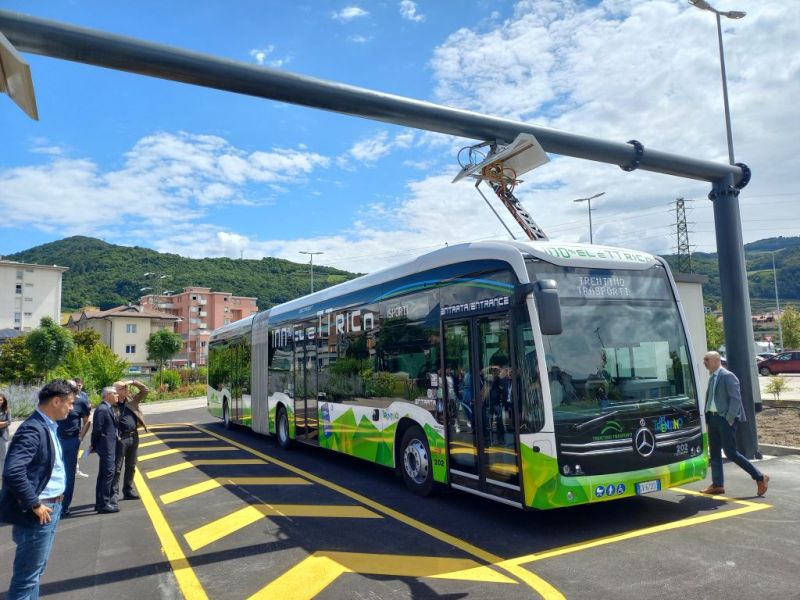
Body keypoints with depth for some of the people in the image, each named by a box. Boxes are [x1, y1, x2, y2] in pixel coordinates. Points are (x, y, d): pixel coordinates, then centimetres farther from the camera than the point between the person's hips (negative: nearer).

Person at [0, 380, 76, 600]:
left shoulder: (48, 426, 7)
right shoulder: (33, 429, -22)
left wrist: (57, 496, 10)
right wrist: (34, 505, -21)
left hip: (52, 506, 9)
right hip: (39, 511, -9)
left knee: (35, 570, 21)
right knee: (28, 574, 4)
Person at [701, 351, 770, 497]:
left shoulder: (728, 376, -11)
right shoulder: (712, 378, 14)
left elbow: (735, 398, -16)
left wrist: (729, 419, -19)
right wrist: (707, 418, 10)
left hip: (725, 419, -8)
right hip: (713, 418, 8)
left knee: (731, 453, -6)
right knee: (714, 452, 10)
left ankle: (760, 478, 8)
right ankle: (717, 485, 17)